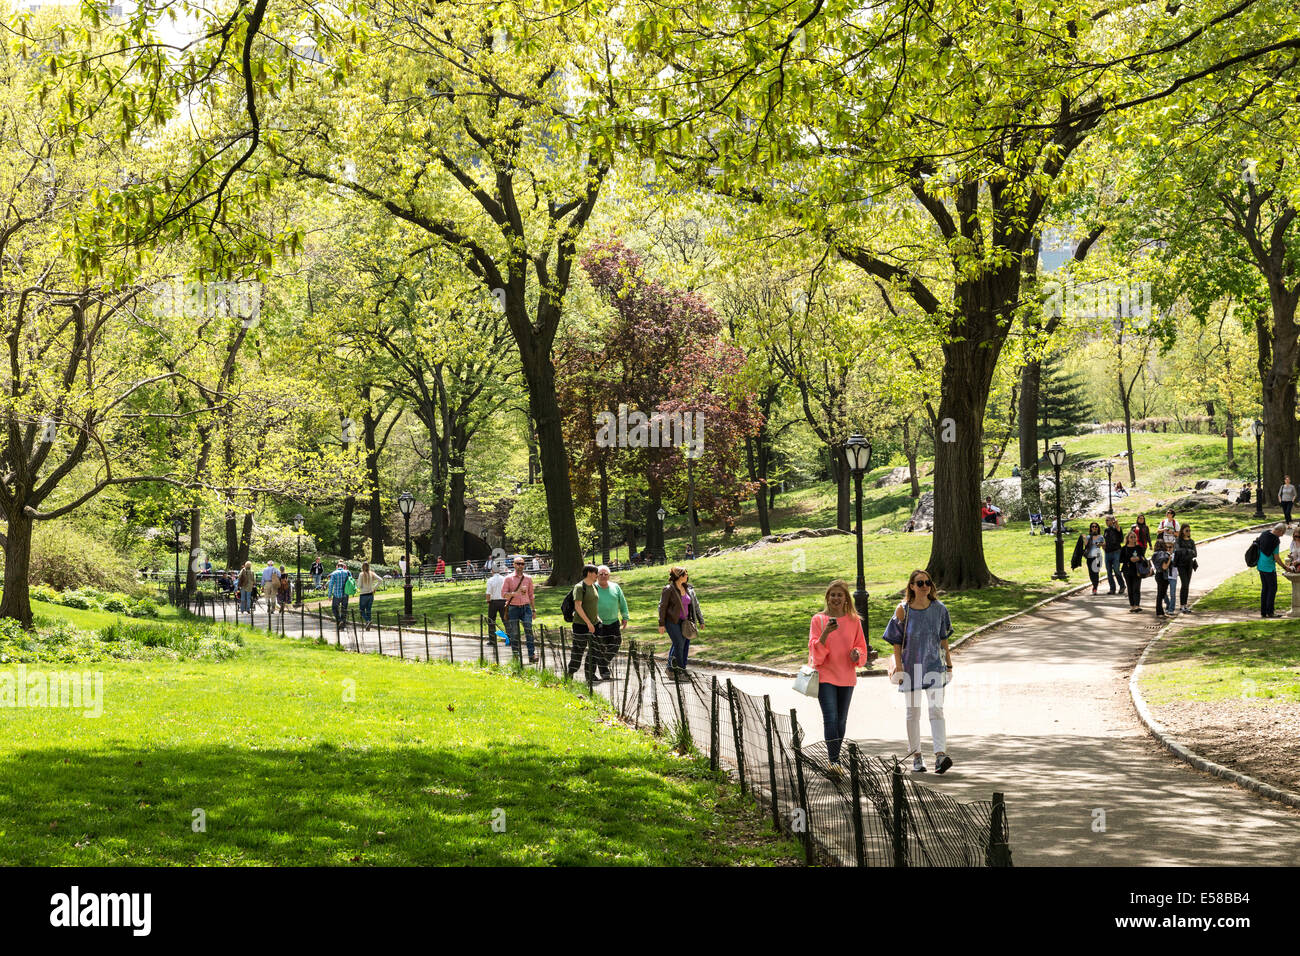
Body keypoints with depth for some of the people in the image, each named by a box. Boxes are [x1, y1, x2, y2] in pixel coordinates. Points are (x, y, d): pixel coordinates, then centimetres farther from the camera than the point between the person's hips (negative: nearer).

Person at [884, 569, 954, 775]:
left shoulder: (939, 609, 2)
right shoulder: (903, 610, -4)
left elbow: (943, 639, 10)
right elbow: (897, 642, -1)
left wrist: (949, 664, 10)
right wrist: (898, 667, -7)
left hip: (933, 665, 1)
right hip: (911, 666, -1)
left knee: (936, 709, -12)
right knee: (913, 712, 7)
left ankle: (940, 754, -20)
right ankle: (916, 756, 18)